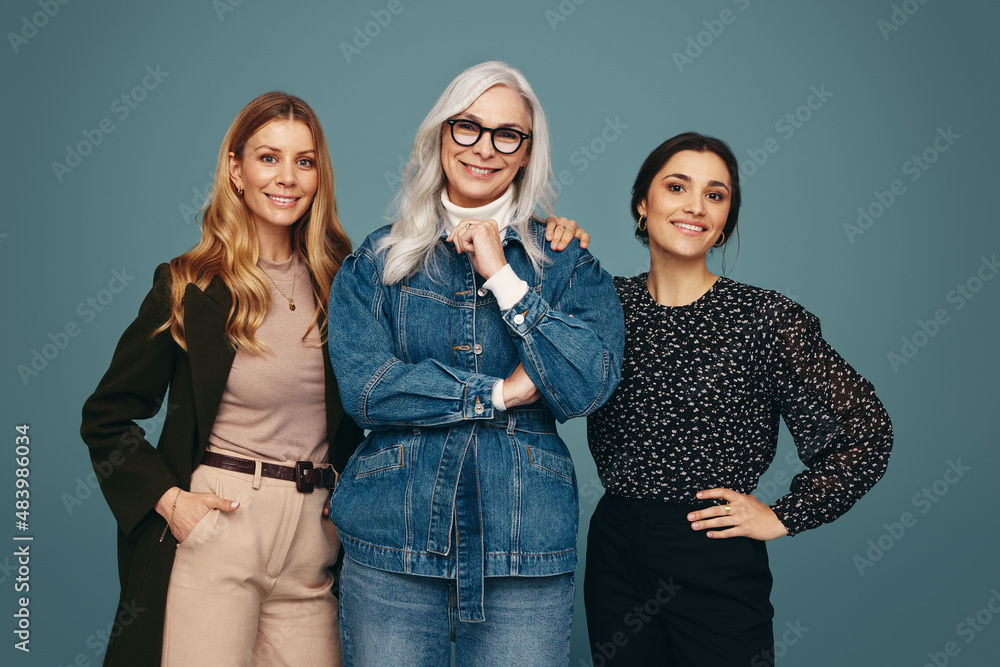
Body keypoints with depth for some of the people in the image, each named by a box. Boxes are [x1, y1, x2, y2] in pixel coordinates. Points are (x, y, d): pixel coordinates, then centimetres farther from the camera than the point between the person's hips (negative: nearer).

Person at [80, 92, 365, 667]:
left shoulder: (341, 281, 5)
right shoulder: (188, 286, -3)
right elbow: (106, 418, 2)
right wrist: (168, 499, -7)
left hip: (314, 533, 3)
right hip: (215, 525, -3)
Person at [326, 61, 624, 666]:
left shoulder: (568, 263, 5)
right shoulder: (377, 260, 6)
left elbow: (587, 387, -10)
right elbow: (363, 387, -7)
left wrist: (502, 276, -11)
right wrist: (502, 392, -9)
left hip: (525, 553, 0)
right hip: (392, 548, 0)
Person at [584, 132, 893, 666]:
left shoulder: (767, 318, -8)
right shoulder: (610, 302, 2)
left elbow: (865, 430, -4)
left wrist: (785, 516, -4)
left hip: (717, 562, -3)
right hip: (615, 551, 3)